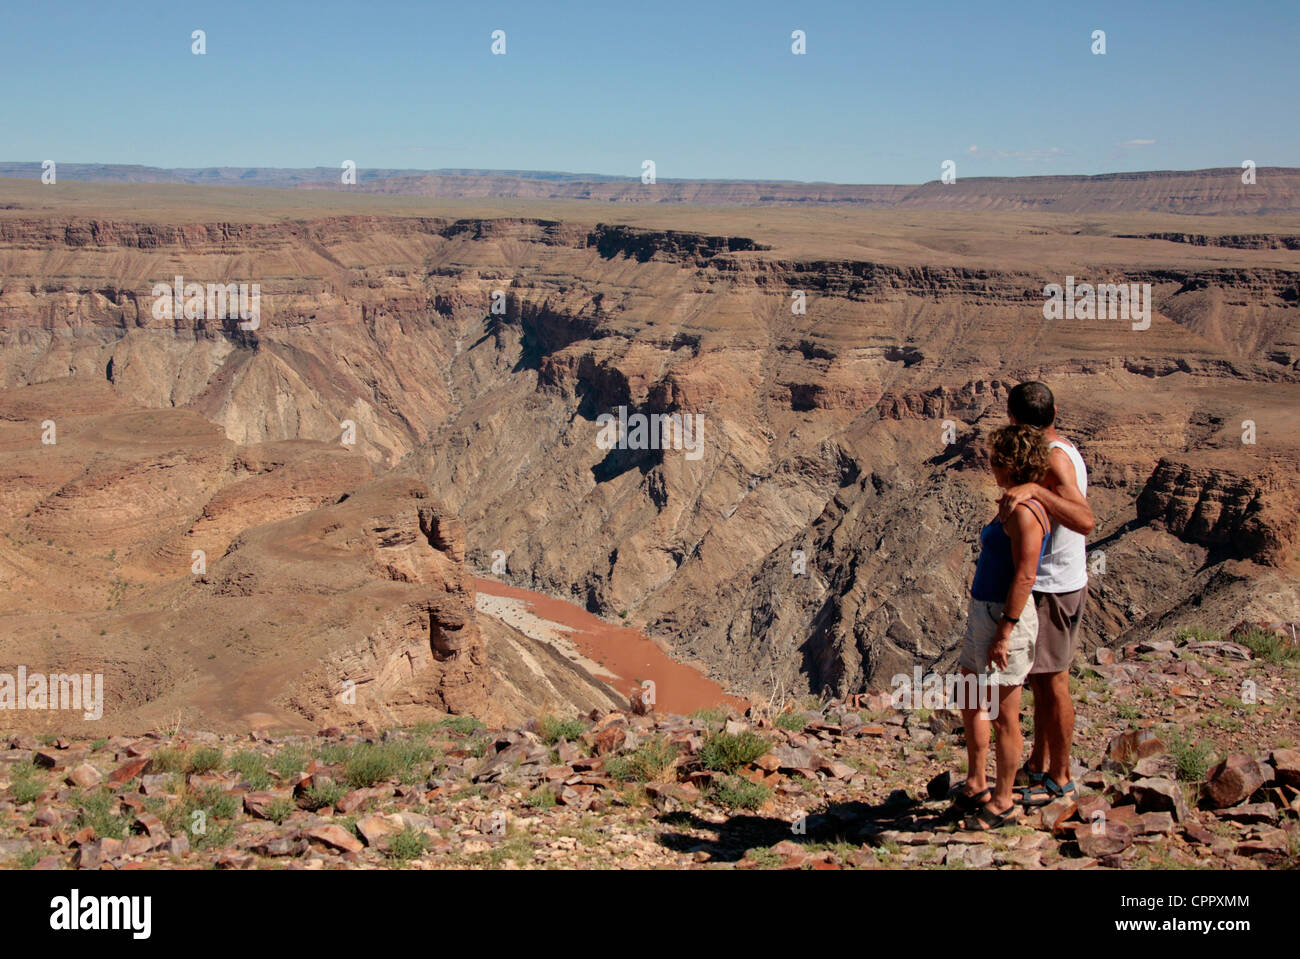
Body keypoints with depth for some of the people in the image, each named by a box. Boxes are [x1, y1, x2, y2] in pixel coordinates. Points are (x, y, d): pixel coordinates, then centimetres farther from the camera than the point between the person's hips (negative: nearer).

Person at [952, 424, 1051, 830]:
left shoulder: (1025, 511, -20)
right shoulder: (1014, 504, 11)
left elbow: (1025, 576, -23)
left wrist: (1004, 633, -23)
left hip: (1008, 618, -11)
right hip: (984, 613, 11)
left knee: (1002, 717, 3)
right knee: (970, 705, 20)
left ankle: (1003, 802, 17)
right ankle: (976, 785, 34)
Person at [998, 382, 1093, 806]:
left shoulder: (1054, 459, -21)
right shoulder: (1065, 450, 10)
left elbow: (1085, 521, -36)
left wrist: (1034, 489, -45)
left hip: (1050, 589, -10)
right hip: (1062, 581, 10)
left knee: (1052, 682, 0)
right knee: (1041, 680, 17)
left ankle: (1060, 779, 11)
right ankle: (1037, 767, 28)